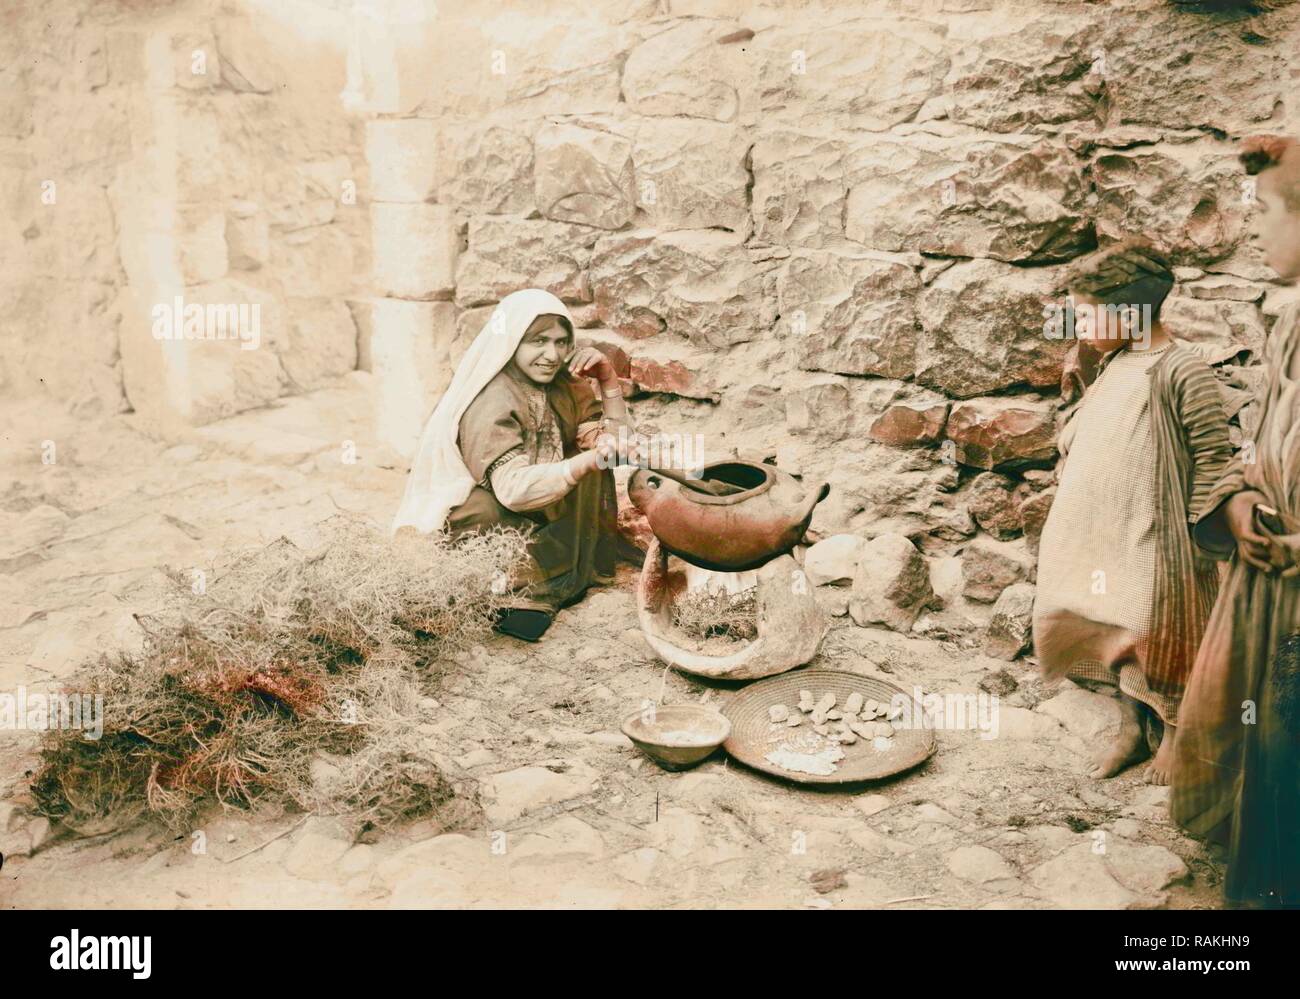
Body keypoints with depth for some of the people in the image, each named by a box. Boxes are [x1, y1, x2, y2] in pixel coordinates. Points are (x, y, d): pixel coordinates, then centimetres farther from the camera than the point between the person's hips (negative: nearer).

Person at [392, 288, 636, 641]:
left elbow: (614, 440, 2)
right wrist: (589, 461, -47)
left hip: (533, 512, 8)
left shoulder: (561, 384, -3)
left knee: (593, 448, -7)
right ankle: (534, 591, -15)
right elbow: (515, 489, -37)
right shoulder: (490, 403, -26)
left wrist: (608, 379, -12)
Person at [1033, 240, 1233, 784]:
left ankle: (1173, 735, 27)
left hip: (1153, 539, -7)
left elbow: (1214, 459, -14)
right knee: (1109, 634, 13)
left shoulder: (1182, 370, -16)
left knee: (1156, 637, 7)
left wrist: (1196, 534, -14)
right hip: (1100, 536, 7)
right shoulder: (1114, 363, 8)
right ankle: (1131, 728, 30)